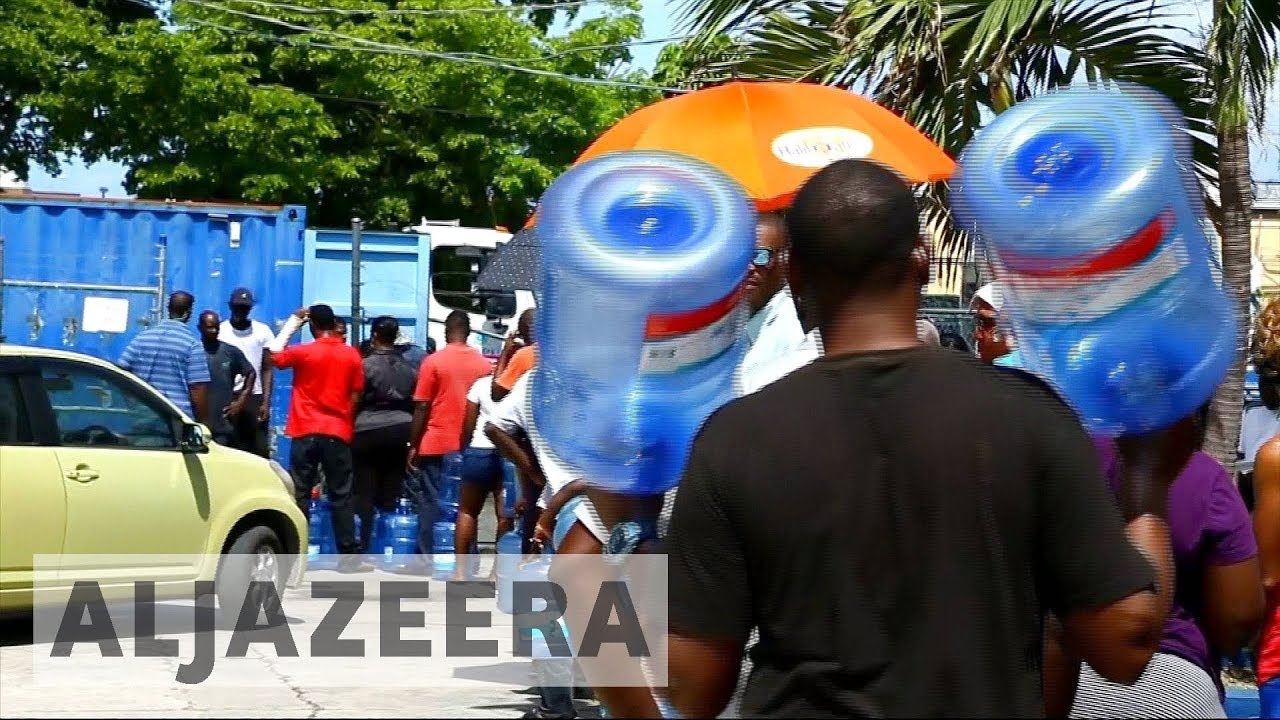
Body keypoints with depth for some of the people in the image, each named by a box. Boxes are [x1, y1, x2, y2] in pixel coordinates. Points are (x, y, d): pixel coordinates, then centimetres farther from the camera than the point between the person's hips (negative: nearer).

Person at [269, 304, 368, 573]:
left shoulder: (304, 352, -6)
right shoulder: (352, 355, 1)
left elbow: (274, 356, 12)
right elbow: (355, 396, 4)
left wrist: (292, 324, 15)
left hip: (306, 433, -1)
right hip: (338, 434, 1)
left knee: (300, 495, 2)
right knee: (341, 496, 5)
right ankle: (349, 556, 4)